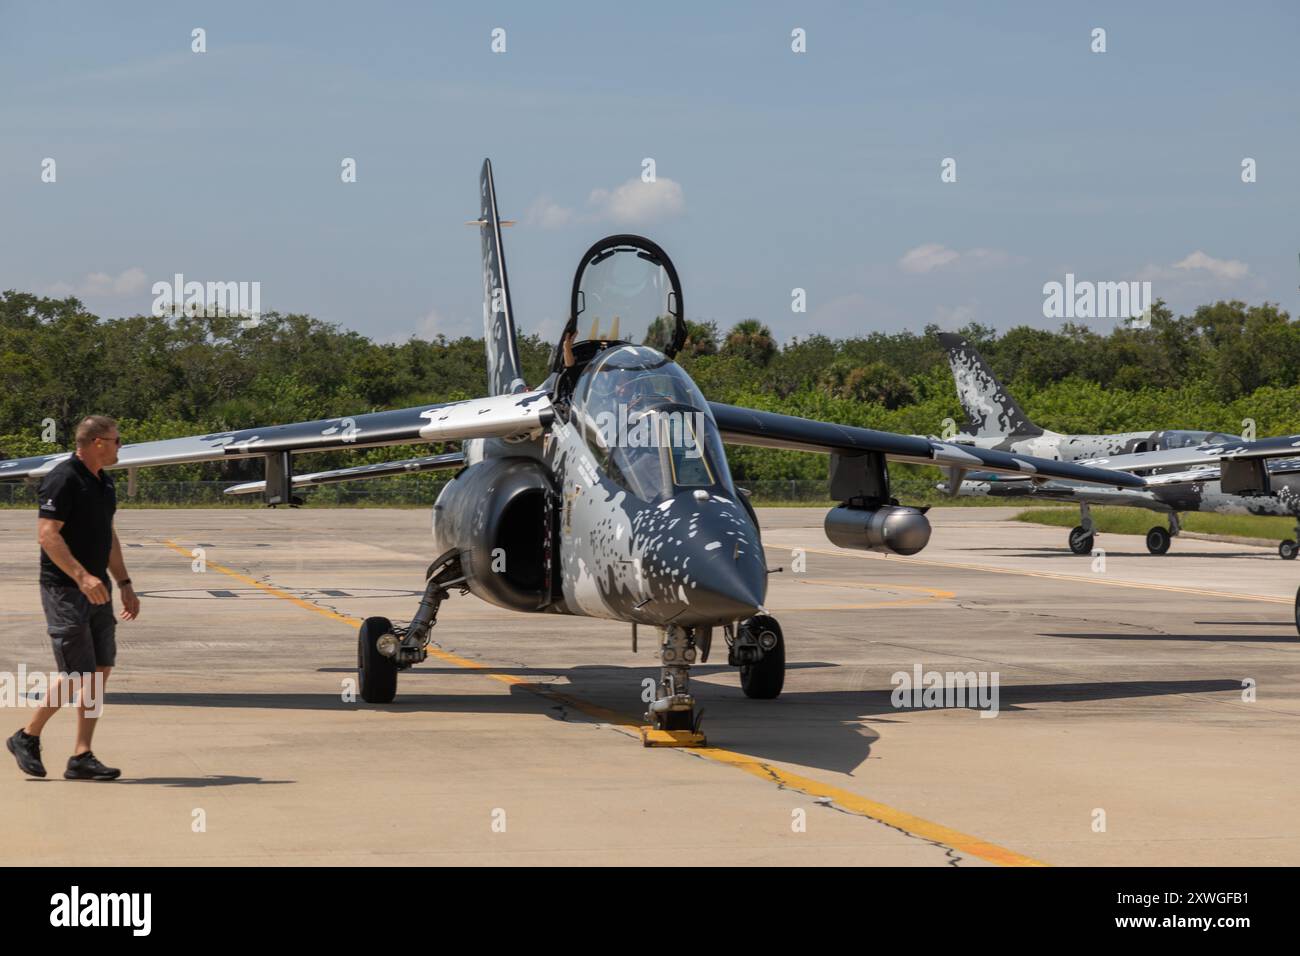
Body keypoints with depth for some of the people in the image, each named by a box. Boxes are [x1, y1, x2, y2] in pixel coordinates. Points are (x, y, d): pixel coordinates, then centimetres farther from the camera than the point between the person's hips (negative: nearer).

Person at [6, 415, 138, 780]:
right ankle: (27, 737, 10)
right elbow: (47, 534, -21)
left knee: (101, 670, 4)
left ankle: (81, 757, 8)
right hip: (65, 590, -9)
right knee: (77, 674, -9)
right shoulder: (63, 479, -15)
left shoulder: (103, 482, 14)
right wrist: (82, 576, -29)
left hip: (96, 589, 9)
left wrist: (124, 583, 21)